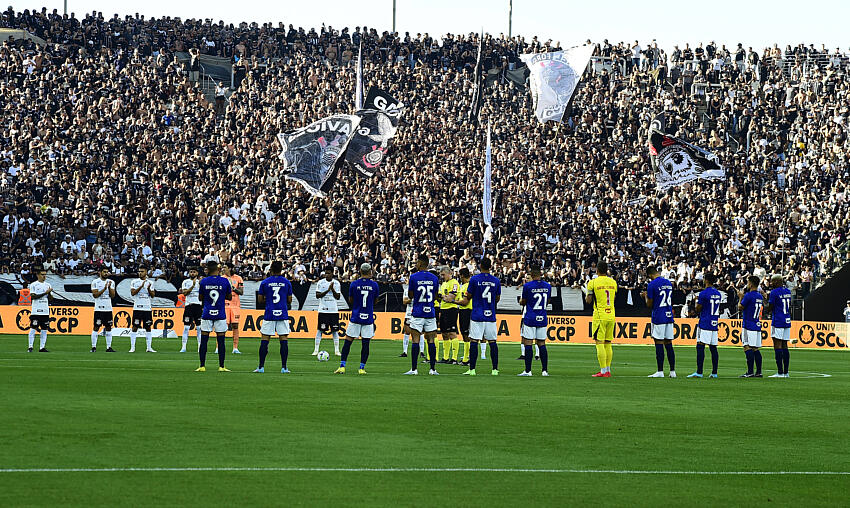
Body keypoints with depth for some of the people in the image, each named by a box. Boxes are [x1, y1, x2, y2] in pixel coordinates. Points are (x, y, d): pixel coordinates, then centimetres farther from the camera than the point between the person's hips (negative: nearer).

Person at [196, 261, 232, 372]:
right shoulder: (225, 281, -5)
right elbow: (229, 297, 7)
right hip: (220, 315, 0)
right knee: (221, 341, 3)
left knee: (204, 341, 5)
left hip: (206, 314, 0)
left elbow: (200, 298, 6)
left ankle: (202, 366, 4)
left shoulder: (204, 281, -4)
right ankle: (221, 366, 3)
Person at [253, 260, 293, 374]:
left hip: (269, 314, -1)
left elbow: (260, 300, 1)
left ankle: (261, 367, 2)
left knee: (264, 340, 4)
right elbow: (289, 300, 6)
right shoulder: (287, 282, 2)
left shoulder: (265, 282, 0)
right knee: (284, 340, 2)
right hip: (283, 314, 1)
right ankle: (284, 367, -2)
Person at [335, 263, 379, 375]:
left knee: (347, 342, 4)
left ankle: (342, 366, 0)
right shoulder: (374, 285, -2)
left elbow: (350, 301, 6)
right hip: (368, 318, 0)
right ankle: (362, 368, 5)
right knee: (365, 344, 6)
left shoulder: (354, 284, -4)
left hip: (355, 318, 0)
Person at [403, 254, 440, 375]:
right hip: (430, 313, 3)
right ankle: (433, 369, 6)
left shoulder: (413, 277, -7)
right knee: (431, 340, 6)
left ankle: (414, 369, -3)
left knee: (415, 341, -1)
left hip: (417, 313, -3)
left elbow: (410, 295, 0)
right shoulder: (434, 278, 5)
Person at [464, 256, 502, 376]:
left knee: (474, 341, -1)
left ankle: (472, 369, -3)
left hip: (477, 316, -3)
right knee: (492, 342, 6)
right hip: (491, 316, 3)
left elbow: (469, 296, 0)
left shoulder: (474, 279, -7)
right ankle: (495, 369, 6)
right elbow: (497, 299, 11)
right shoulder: (496, 280, 3)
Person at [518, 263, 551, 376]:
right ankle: (545, 370, 7)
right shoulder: (547, 286, 4)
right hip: (542, 319, 4)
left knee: (528, 344, -1)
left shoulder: (527, 286, -9)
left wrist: (521, 301, 24)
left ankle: (528, 370, -4)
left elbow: (523, 302, 1)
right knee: (541, 344, 9)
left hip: (530, 319, -4)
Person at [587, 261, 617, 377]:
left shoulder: (593, 282, -7)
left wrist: (586, 297, 16)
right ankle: (608, 370, 13)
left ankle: (603, 371, -11)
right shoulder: (613, 282, 9)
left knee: (600, 343, -5)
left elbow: (588, 301, -4)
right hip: (611, 315, 5)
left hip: (600, 316, -5)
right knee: (608, 344, 12)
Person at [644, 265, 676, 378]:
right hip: (669, 317, 6)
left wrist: (646, 296, 13)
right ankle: (672, 371, 9)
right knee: (669, 344, 9)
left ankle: (660, 371, -5)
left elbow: (649, 305, -7)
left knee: (659, 344, -4)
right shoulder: (669, 283, 12)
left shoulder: (652, 285, -10)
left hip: (658, 317, -6)